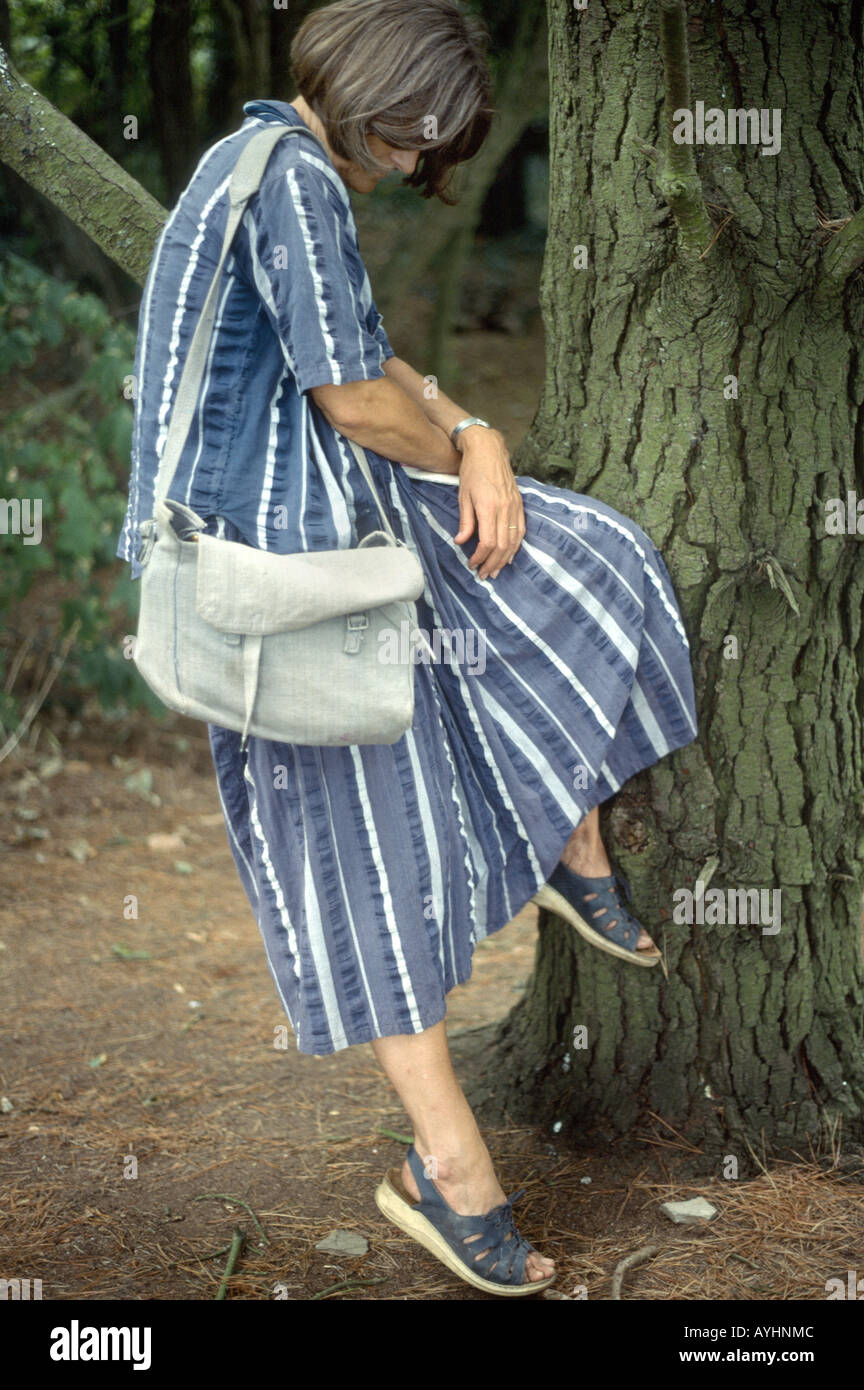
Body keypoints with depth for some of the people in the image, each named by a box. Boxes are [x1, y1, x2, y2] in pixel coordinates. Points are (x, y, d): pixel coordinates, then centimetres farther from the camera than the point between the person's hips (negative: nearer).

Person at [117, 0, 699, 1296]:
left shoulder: (272, 164, 15)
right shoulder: (296, 183, -18)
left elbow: (373, 360, 16)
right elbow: (355, 396, -22)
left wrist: (475, 437, -1)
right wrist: (463, 453, -1)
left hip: (337, 509, 10)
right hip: (300, 533, -10)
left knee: (579, 577, 17)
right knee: (367, 836, -3)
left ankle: (578, 852, 29)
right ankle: (447, 1162, 8)